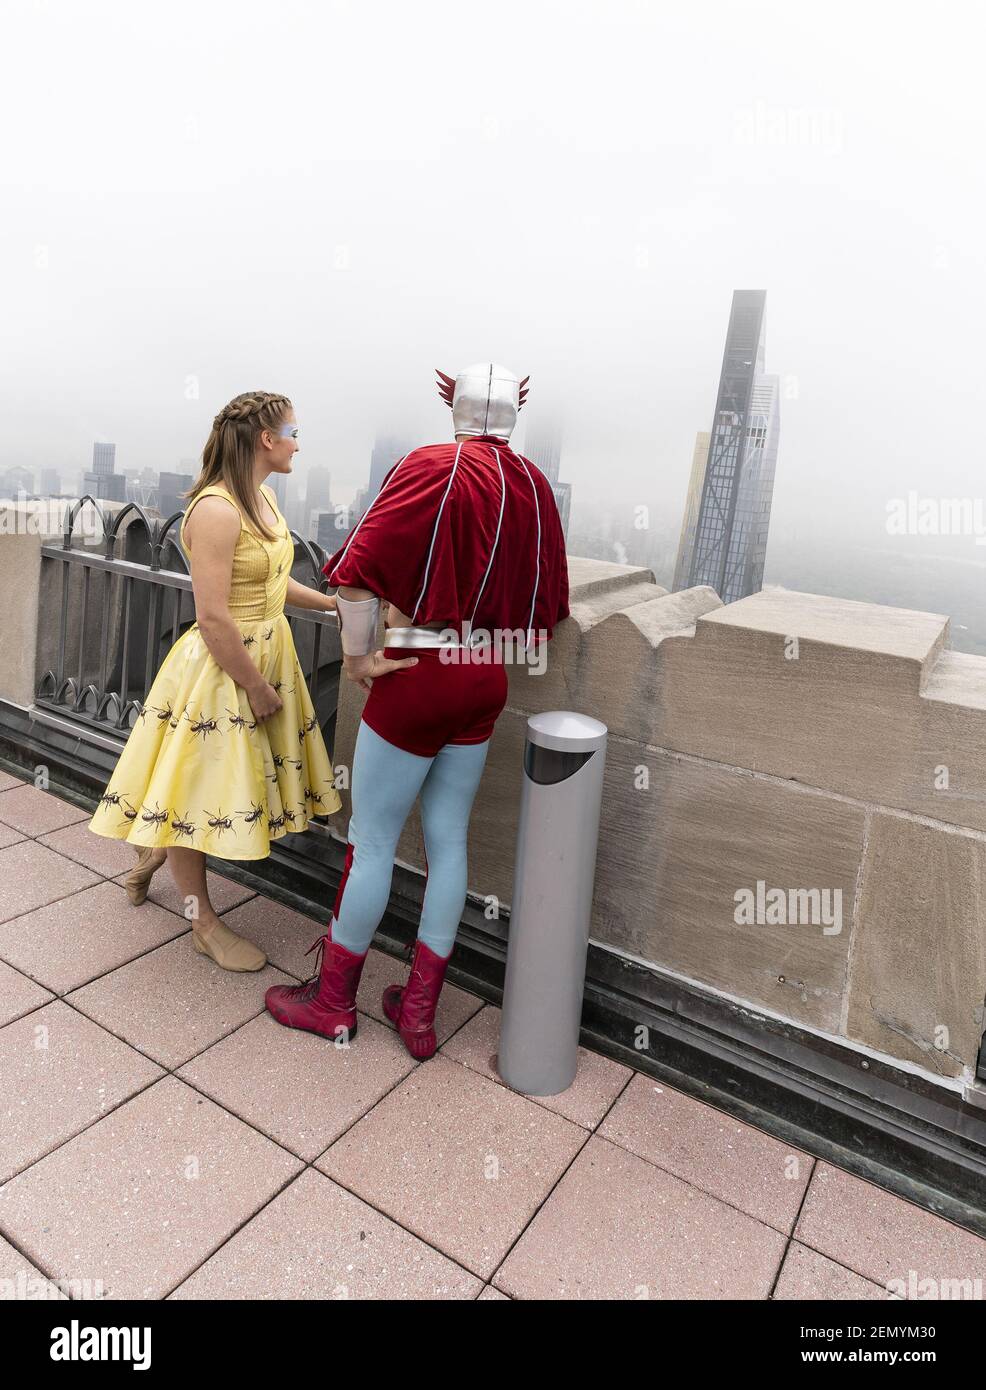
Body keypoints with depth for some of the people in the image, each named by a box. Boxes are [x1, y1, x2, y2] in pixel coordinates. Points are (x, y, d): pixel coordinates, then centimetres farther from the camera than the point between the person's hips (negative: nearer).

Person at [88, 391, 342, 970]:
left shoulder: (265, 497, 6)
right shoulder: (216, 510, -23)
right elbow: (213, 620, -24)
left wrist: (329, 602, 11)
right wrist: (258, 688, -17)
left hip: (266, 655, 10)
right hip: (221, 669, -9)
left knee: (231, 787, 21)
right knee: (198, 793, 8)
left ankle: (152, 855, 46)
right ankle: (206, 923, 25)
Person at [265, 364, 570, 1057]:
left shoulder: (431, 467, -13)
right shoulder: (534, 485, 5)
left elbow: (357, 573, -23)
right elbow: (549, 600, 13)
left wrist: (358, 657, -11)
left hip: (418, 677, -6)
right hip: (486, 682, 6)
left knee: (372, 841, 8)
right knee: (449, 839, 13)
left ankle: (334, 999, 26)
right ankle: (420, 1009, 25)